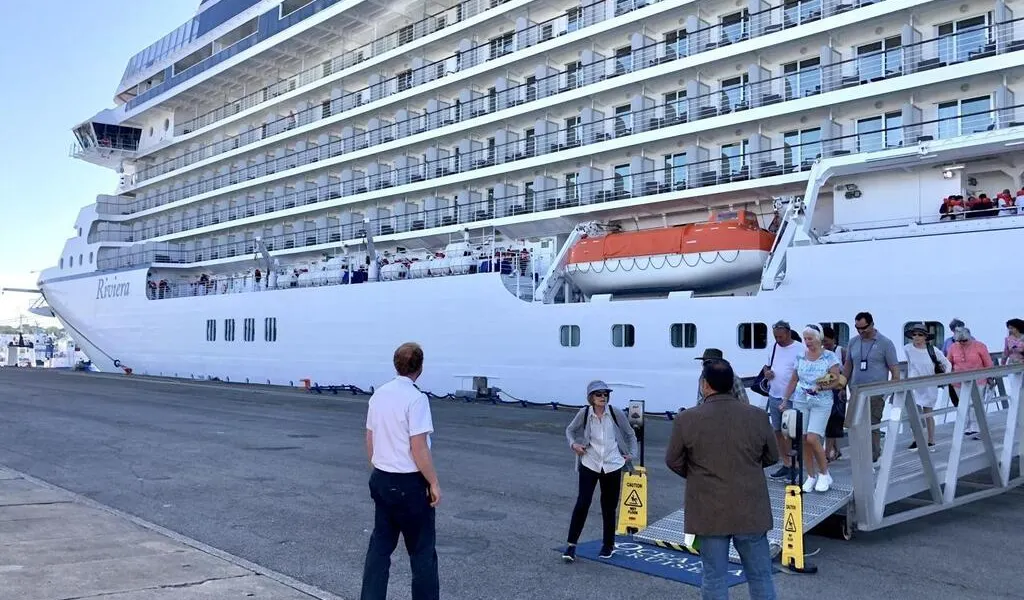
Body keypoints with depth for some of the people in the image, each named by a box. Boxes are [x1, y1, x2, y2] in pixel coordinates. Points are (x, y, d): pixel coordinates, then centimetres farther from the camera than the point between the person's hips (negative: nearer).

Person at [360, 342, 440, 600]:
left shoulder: (378, 395, 5)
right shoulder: (416, 398, -18)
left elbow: (370, 440, 13)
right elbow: (419, 448, -20)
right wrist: (434, 483, -11)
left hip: (380, 479, 7)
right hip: (409, 483, -7)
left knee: (380, 545, 13)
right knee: (422, 550, 6)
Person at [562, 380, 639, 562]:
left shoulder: (616, 414, -7)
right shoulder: (584, 413, -8)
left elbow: (630, 434, 9)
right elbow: (570, 430, 10)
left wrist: (632, 453, 2)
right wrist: (573, 444, -7)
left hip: (612, 466, 1)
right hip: (589, 465, -1)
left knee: (609, 507, 10)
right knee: (582, 504, -9)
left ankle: (608, 545, 27)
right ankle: (571, 544, 0)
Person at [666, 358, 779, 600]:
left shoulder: (687, 419, -10)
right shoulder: (758, 416, -5)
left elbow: (673, 461, 0)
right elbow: (772, 457, 8)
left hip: (710, 513, -1)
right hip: (750, 510, 2)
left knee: (714, 578, 8)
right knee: (760, 576, 13)